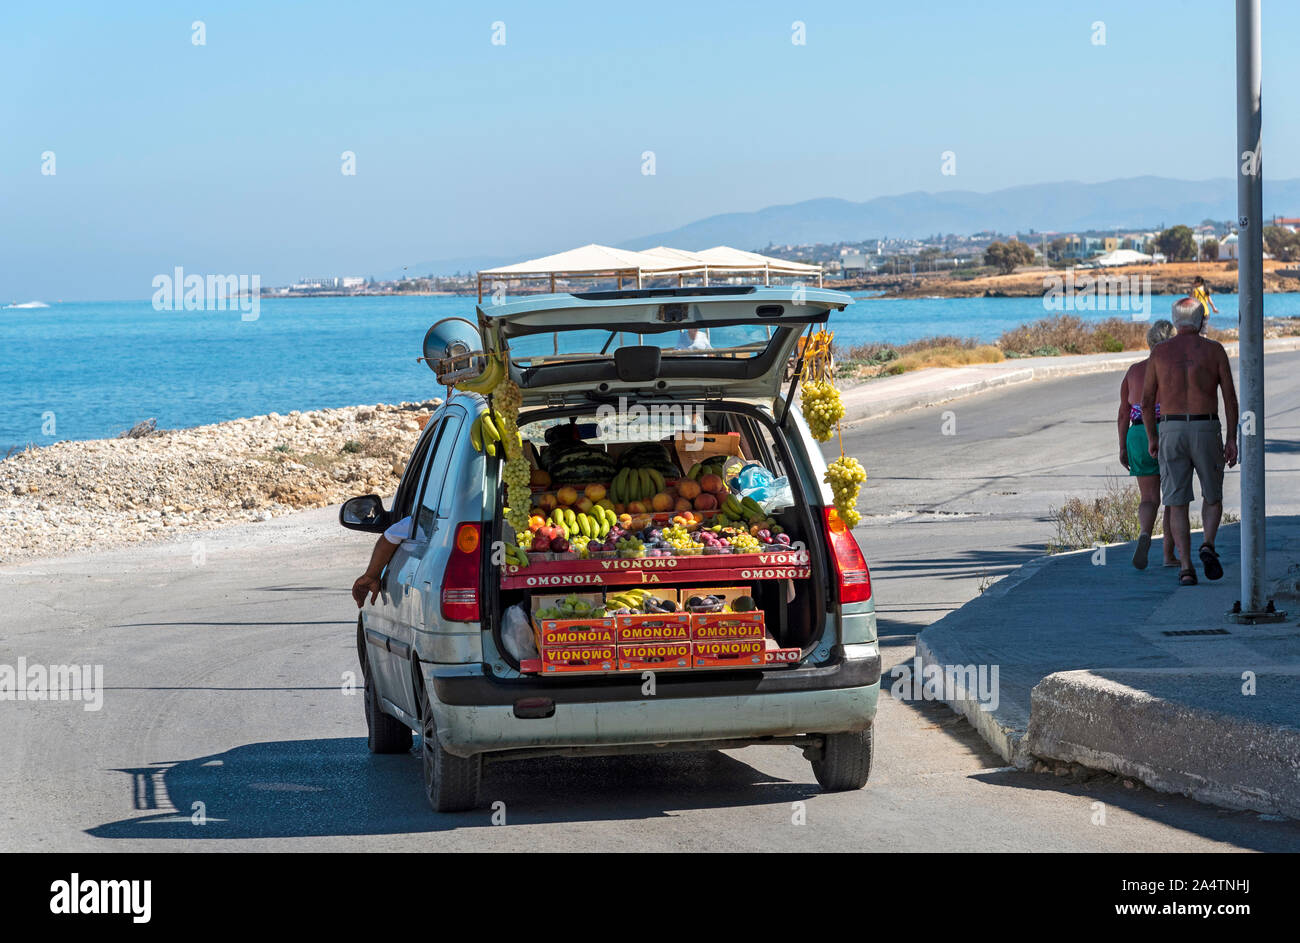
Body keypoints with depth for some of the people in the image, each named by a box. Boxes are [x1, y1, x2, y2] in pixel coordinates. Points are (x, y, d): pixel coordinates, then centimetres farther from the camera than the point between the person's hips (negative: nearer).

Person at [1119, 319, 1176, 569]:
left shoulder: (1134, 370, 5)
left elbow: (1123, 412, 5)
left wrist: (1123, 447, 9)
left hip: (1139, 436, 3)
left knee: (1149, 499, 5)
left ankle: (1145, 534, -25)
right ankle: (1169, 554, 14)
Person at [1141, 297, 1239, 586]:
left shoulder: (1160, 352, 4)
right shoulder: (1214, 350, 1)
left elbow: (1146, 401, 5)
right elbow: (1230, 397, -1)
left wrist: (1152, 438, 16)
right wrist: (1232, 439, 4)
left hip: (1171, 431, 1)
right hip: (1206, 429, -1)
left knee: (1177, 504, 5)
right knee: (1213, 497, 17)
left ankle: (1186, 568, -4)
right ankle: (1207, 546, -8)